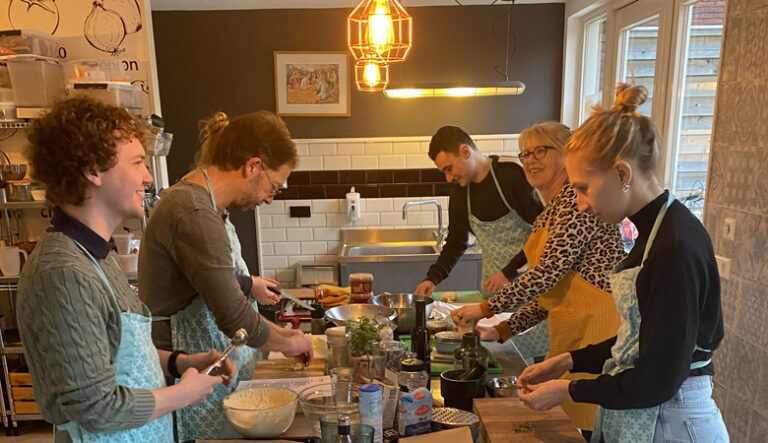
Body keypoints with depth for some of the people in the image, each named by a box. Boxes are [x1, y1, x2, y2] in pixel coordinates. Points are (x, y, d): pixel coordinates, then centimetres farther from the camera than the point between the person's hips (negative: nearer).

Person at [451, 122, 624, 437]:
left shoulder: (578, 196, -13)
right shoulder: (546, 216, 15)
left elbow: (548, 272, -21)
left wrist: (486, 309, -14)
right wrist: (504, 331, 10)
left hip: (598, 328, -9)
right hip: (568, 333, 9)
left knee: (589, 427, 2)